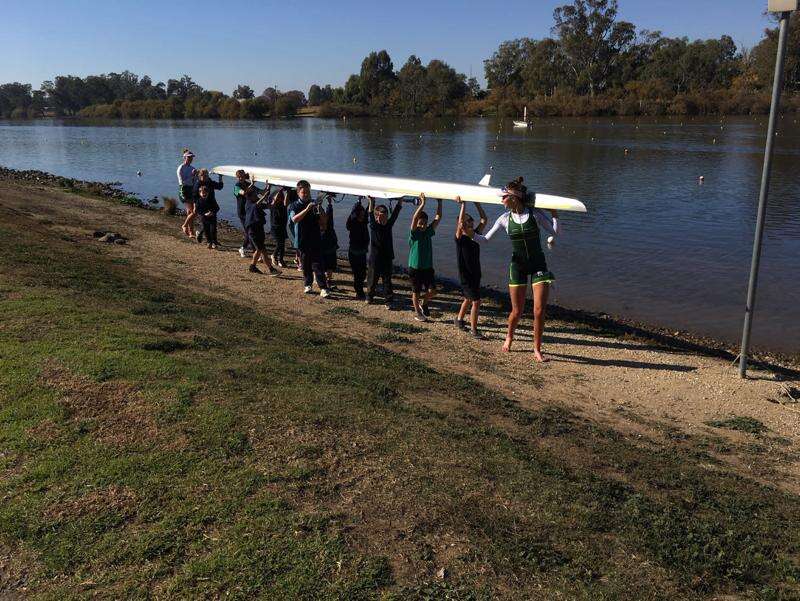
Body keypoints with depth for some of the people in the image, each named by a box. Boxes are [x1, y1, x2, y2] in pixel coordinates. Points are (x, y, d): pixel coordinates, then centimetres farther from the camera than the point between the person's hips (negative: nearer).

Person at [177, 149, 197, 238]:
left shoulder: (192, 168, 13)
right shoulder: (181, 168, -8)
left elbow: (195, 182, 14)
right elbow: (182, 182, -14)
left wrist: (195, 176, -5)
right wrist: (191, 176, -16)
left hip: (191, 190, 7)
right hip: (184, 191, -6)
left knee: (190, 212, 7)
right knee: (192, 212, -14)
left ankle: (191, 233, 11)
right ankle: (184, 226, 10)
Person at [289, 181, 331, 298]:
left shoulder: (314, 205, 5)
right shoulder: (294, 206, 1)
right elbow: (294, 219, -20)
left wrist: (320, 212, -16)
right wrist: (307, 209, -30)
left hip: (315, 239, 0)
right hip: (302, 240, 0)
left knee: (317, 264, -7)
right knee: (305, 264, 10)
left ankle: (323, 288, -9)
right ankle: (308, 285, 27)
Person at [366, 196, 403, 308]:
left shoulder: (388, 225, 2)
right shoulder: (373, 226, -9)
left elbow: (395, 214, -1)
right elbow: (371, 215, -23)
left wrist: (400, 201, -9)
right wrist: (371, 202, -36)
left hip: (387, 258, 3)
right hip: (374, 259, -3)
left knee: (387, 280, 4)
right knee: (372, 279, 12)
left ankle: (388, 301, 9)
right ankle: (370, 296, 32)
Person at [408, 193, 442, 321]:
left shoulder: (428, 232, 3)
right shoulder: (414, 233, -10)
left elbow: (438, 218, -2)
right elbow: (414, 218, -26)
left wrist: (439, 202, -11)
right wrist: (422, 204, -32)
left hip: (428, 267, 4)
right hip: (415, 268, -4)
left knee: (431, 291, -4)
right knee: (416, 292, 7)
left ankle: (424, 305, 24)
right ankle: (417, 312, 24)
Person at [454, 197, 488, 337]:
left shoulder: (475, 236, 3)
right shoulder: (460, 239, -14)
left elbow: (484, 219, 3)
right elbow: (460, 223, -31)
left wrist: (477, 203, -3)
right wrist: (463, 204, -29)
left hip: (475, 274, 8)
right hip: (466, 275, -8)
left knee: (468, 299, 22)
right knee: (476, 301, -10)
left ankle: (459, 320, 42)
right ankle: (474, 330, -2)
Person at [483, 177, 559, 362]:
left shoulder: (535, 213, -7)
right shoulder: (505, 218, -1)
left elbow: (555, 232, -2)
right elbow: (486, 238, 4)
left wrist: (554, 214, -11)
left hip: (538, 264, -1)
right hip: (518, 265, 1)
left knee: (539, 311, -6)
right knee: (517, 311, 5)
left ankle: (537, 350, 10)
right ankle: (509, 337, 36)